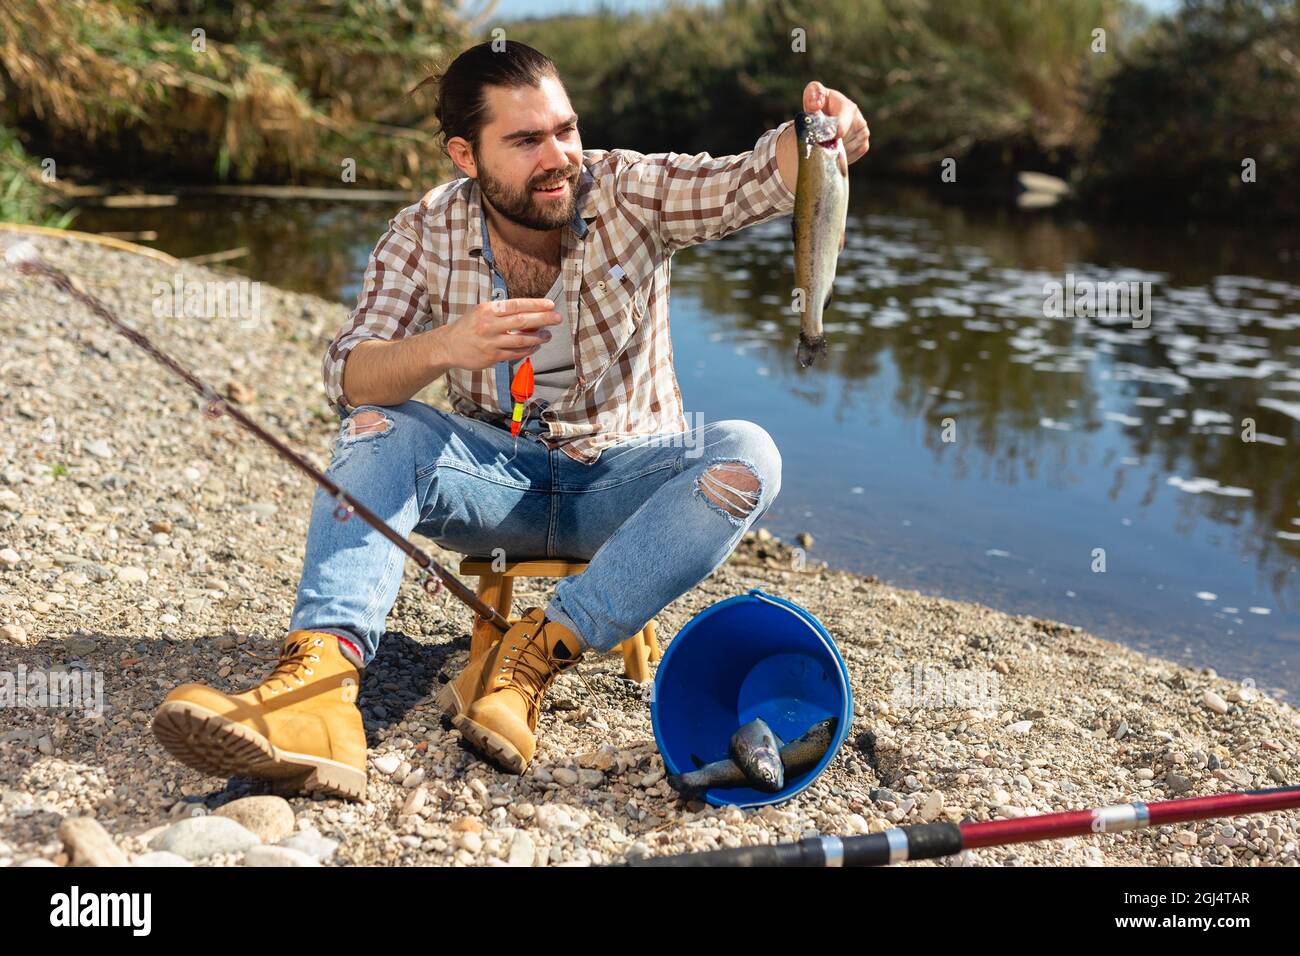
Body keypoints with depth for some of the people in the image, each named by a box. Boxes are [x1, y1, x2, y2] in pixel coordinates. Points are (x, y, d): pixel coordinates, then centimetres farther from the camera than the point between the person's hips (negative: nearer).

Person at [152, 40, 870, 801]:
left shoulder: (630, 191, -8)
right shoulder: (424, 237, -7)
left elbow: (761, 178, -21)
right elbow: (349, 379, -18)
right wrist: (443, 345, -39)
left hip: (624, 482, 0)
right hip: (496, 479, 1)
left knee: (746, 455, -29)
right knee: (377, 428, -25)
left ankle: (536, 655, -36)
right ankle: (321, 683, -44)